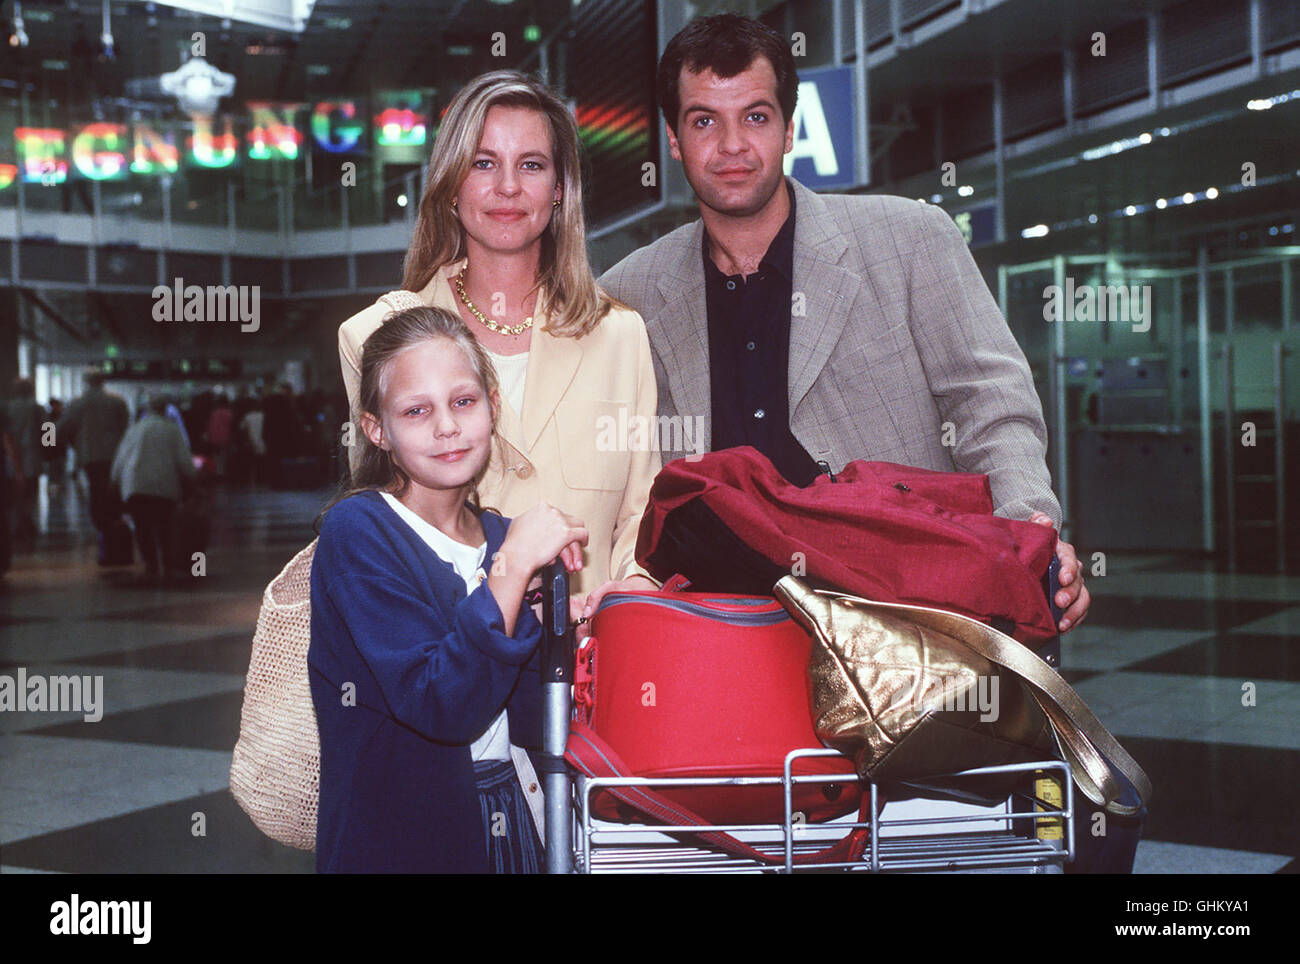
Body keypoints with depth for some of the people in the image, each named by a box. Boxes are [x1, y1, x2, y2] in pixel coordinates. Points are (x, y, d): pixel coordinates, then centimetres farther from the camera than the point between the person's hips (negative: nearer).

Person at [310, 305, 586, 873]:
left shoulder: (499, 535, 3)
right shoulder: (356, 533, -15)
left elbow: (529, 725, 0)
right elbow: (441, 708, -25)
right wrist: (513, 570, -26)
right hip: (397, 844, -5)